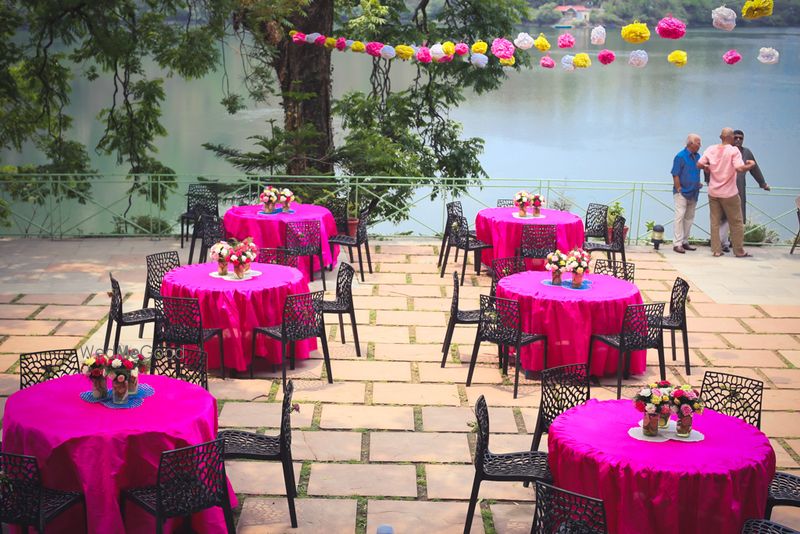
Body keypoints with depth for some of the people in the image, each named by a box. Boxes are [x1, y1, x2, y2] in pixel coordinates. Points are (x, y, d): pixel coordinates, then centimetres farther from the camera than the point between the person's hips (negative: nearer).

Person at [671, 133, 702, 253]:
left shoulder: (697, 156, 9)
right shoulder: (680, 156, -12)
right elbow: (675, 175, -13)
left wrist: (698, 183, 10)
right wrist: (679, 189, -14)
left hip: (693, 194, 8)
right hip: (682, 193, -8)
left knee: (689, 218, 12)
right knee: (680, 216, -9)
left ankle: (685, 242, 20)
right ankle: (677, 243, -8)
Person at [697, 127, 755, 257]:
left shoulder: (711, 149, 0)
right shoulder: (733, 150, -13)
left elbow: (699, 164, -2)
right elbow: (740, 168, -24)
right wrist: (751, 164, -6)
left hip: (713, 192, 4)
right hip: (729, 193, -4)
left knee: (715, 222, 9)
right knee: (736, 223, 8)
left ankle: (716, 250, 7)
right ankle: (739, 251, 12)